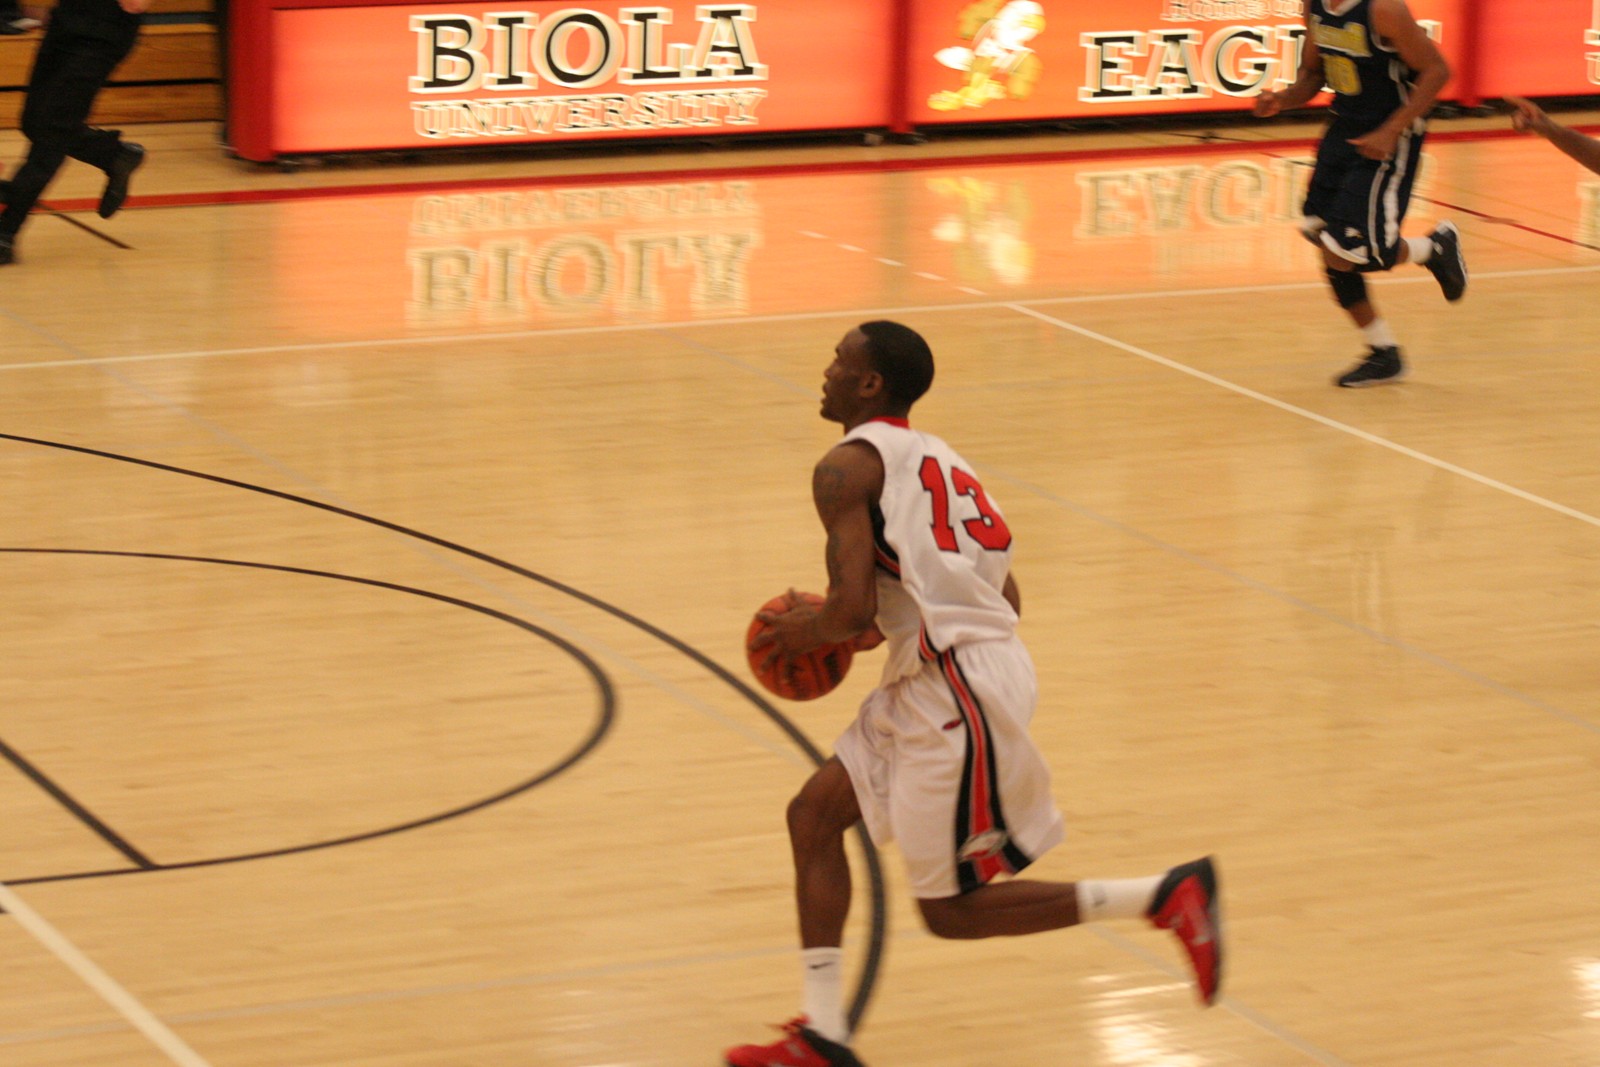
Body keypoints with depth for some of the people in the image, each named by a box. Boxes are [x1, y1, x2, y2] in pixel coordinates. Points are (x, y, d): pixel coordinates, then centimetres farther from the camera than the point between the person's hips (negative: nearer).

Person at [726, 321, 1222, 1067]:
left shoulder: (848, 467, -9)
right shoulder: (934, 459, 19)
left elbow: (851, 609, -19)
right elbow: (1005, 595, 20)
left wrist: (806, 631, 3)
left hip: (957, 690, -10)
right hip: (938, 680, 10)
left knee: (952, 910, 0)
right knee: (814, 814, 14)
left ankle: (1166, 897, -3)